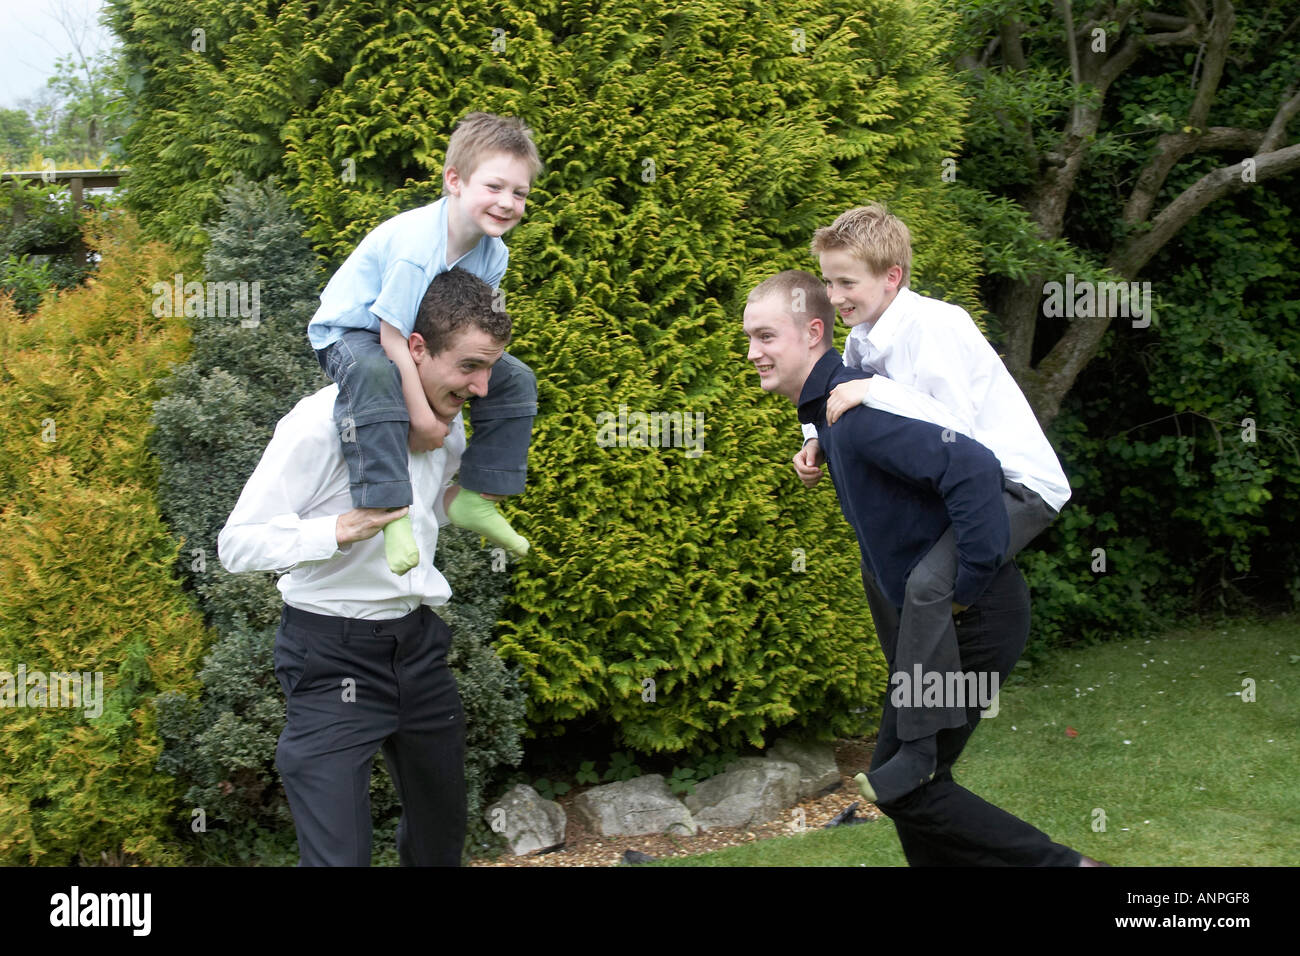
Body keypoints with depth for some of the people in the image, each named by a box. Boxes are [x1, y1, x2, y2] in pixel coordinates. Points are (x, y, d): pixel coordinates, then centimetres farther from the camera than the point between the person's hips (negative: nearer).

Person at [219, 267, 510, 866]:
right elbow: (235, 545, -20)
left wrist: (462, 501, 5)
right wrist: (339, 530, -34)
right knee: (339, 857, -12)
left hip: (418, 647, 7)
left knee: (441, 839, 21)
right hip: (333, 656, -7)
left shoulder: (450, 427, 5)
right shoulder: (323, 423, -19)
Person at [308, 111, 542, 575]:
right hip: (349, 331, -8)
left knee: (515, 380, 1)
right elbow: (393, 335, -32)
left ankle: (477, 498, 9)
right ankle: (390, 510, -42)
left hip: (427, 340, 8)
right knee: (375, 375, -43)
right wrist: (422, 415, -29)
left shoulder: (493, 255, -9)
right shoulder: (416, 244, -34)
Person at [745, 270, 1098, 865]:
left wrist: (970, 585, -28)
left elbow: (973, 469, -34)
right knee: (907, 779, 15)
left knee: (901, 786, -6)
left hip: (971, 619, -10)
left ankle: (1060, 865, 2)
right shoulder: (827, 409, 10)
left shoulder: (857, 412, -23)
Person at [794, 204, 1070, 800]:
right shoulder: (863, 337, 2)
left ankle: (920, 750, -20)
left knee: (927, 581, -29)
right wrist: (817, 443, -4)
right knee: (879, 564, 22)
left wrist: (872, 390, -32)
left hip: (1019, 486, -10)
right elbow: (843, 405, 17)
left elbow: (956, 428, -31)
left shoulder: (934, 326, -24)